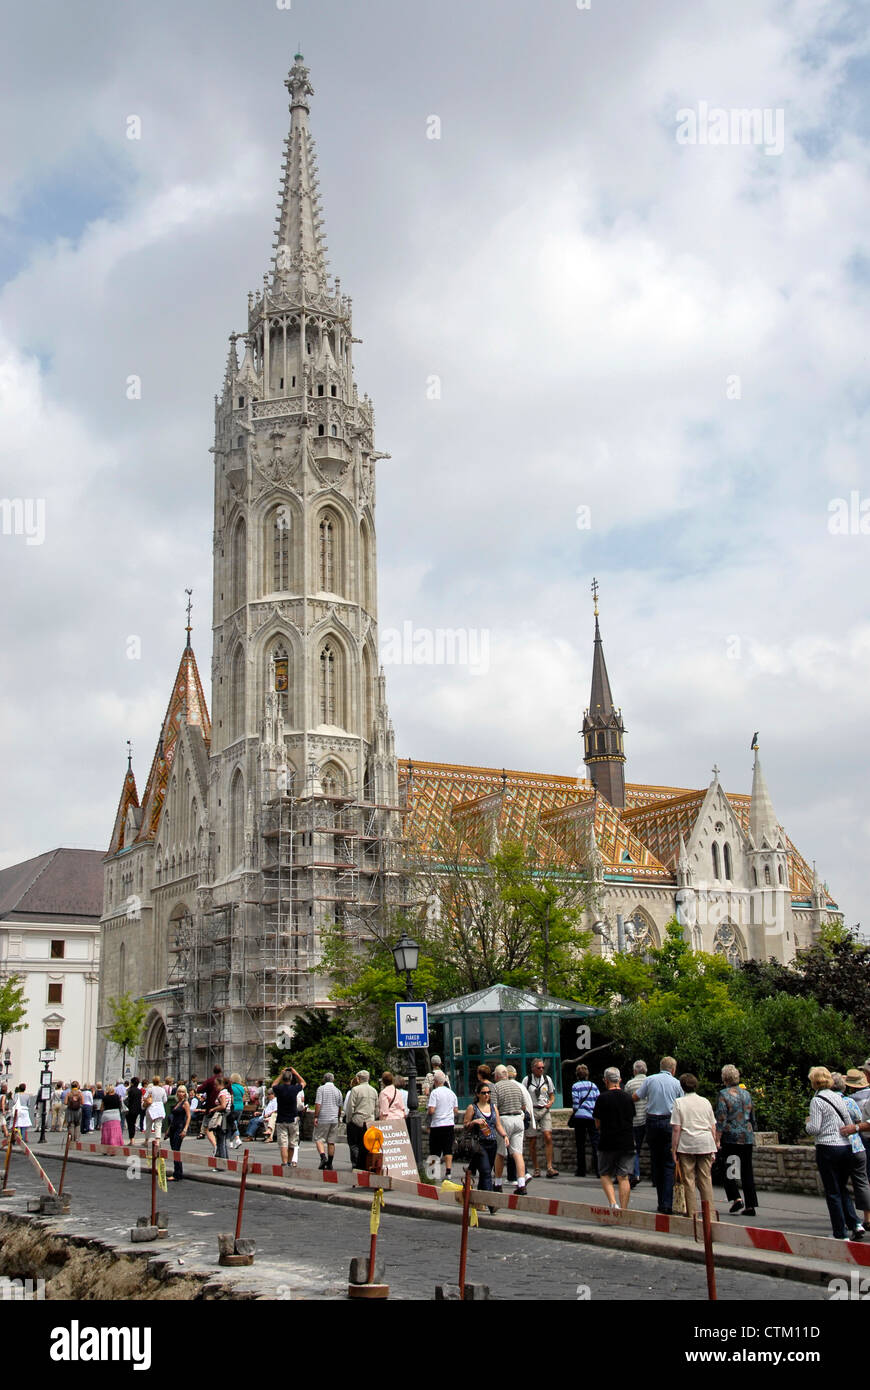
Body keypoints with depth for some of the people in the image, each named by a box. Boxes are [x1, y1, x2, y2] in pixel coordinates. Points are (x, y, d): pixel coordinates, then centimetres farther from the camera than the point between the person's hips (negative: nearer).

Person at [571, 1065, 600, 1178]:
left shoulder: (575, 1086, 0)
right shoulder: (593, 1085, 9)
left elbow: (575, 1103, -5)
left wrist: (575, 1112, 9)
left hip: (580, 1117, -1)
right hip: (592, 1117, 2)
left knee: (580, 1145, 8)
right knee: (595, 1143, -1)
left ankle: (581, 1171, 11)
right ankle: (599, 1170, -11)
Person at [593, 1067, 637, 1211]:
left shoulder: (602, 1098, -8)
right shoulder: (628, 1098, 4)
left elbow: (597, 1125, -1)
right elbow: (631, 1120, 13)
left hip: (607, 1143, -3)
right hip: (627, 1143, 3)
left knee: (605, 1174, 12)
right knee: (624, 1177, 6)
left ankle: (613, 1203, -6)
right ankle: (623, 1210, 4)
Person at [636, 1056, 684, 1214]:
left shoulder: (650, 1080, 4)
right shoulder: (676, 1083, 2)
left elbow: (635, 1098, 8)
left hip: (652, 1122, 2)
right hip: (670, 1122, -1)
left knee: (656, 1164, 10)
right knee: (669, 1165, -1)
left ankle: (661, 1203, 14)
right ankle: (667, 1203, -11)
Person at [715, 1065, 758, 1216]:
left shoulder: (724, 1094, -8)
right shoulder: (746, 1094, 10)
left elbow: (721, 1120, -12)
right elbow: (752, 1117, 17)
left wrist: (717, 1140, -9)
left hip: (730, 1137, -5)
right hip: (747, 1137, 5)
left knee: (729, 1169, 4)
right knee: (747, 1171, 7)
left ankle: (736, 1198, -12)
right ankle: (750, 1205, 5)